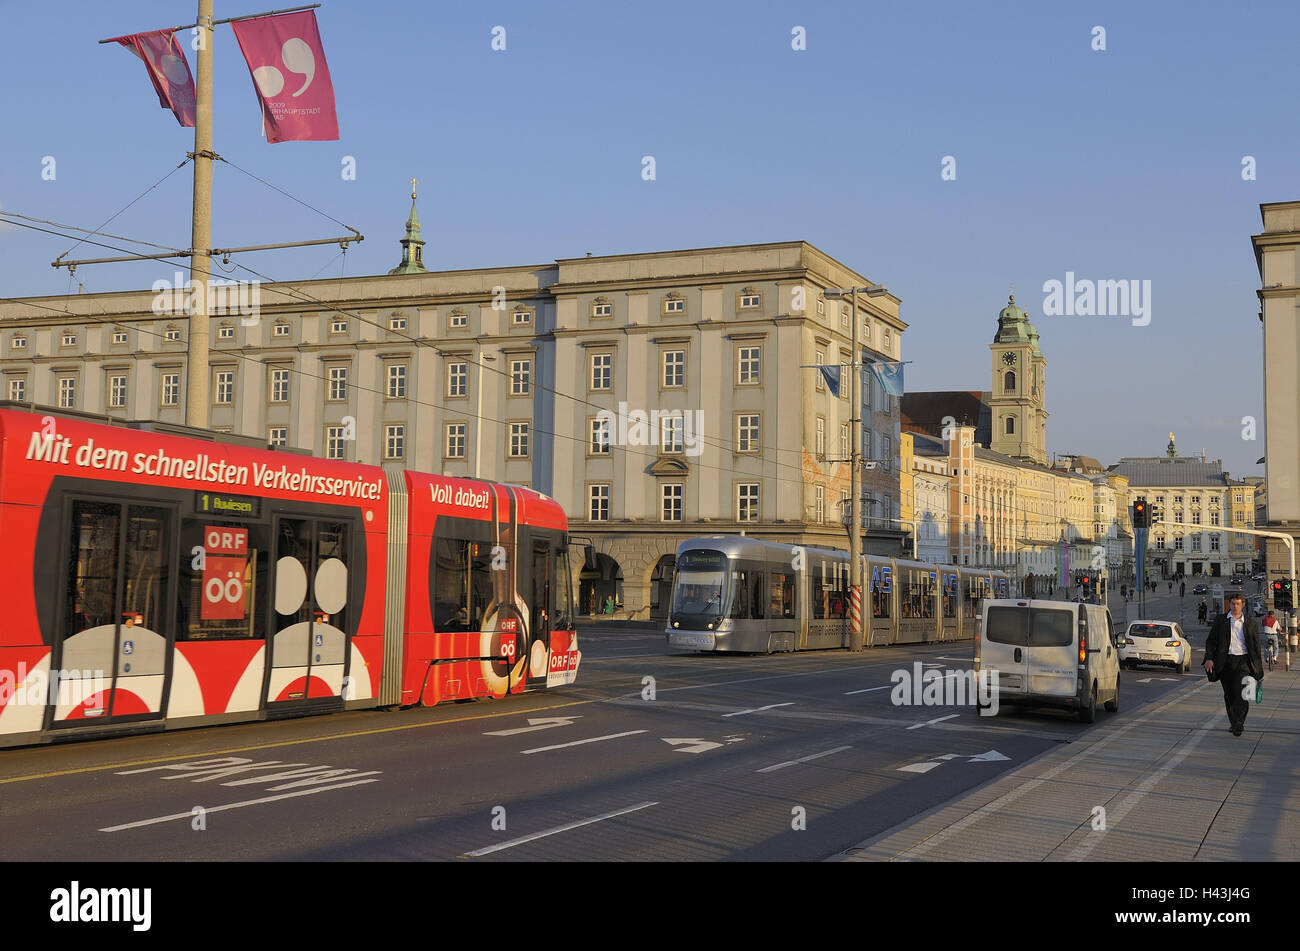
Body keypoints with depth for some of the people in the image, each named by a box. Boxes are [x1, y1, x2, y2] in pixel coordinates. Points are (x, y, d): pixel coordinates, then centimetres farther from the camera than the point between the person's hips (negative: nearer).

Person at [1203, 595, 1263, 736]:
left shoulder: (1251, 623, 8)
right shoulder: (1220, 620, 8)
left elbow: (1256, 646, 12)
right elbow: (1210, 640, 7)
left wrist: (1258, 669, 10)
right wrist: (1209, 658, -6)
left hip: (1243, 661, -1)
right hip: (1225, 661, 2)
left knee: (1241, 692, -17)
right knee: (1228, 695, 7)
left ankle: (1239, 723, -13)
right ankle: (1232, 722, 21)